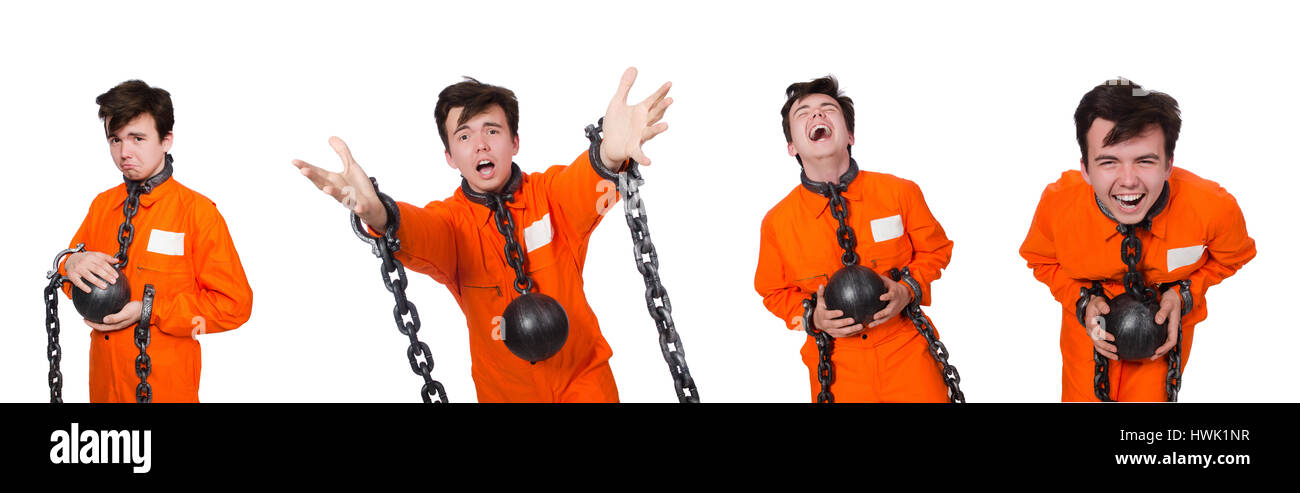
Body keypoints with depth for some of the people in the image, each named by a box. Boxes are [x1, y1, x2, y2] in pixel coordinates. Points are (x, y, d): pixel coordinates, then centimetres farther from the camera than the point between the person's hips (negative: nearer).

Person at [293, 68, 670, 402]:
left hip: (584, 378, 0)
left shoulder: (548, 193, -9)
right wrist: (379, 217, -56)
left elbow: (580, 189, -32)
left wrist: (610, 156, -56)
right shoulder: (451, 219, -9)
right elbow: (421, 237, -32)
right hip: (505, 389, 1)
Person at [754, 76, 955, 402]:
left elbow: (935, 250, 8)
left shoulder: (900, 194, -6)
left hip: (907, 353, 0)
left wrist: (909, 289, -11)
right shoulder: (777, 222, -5)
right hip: (836, 369, 0)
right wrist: (811, 317, -11)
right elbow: (774, 292, 8)